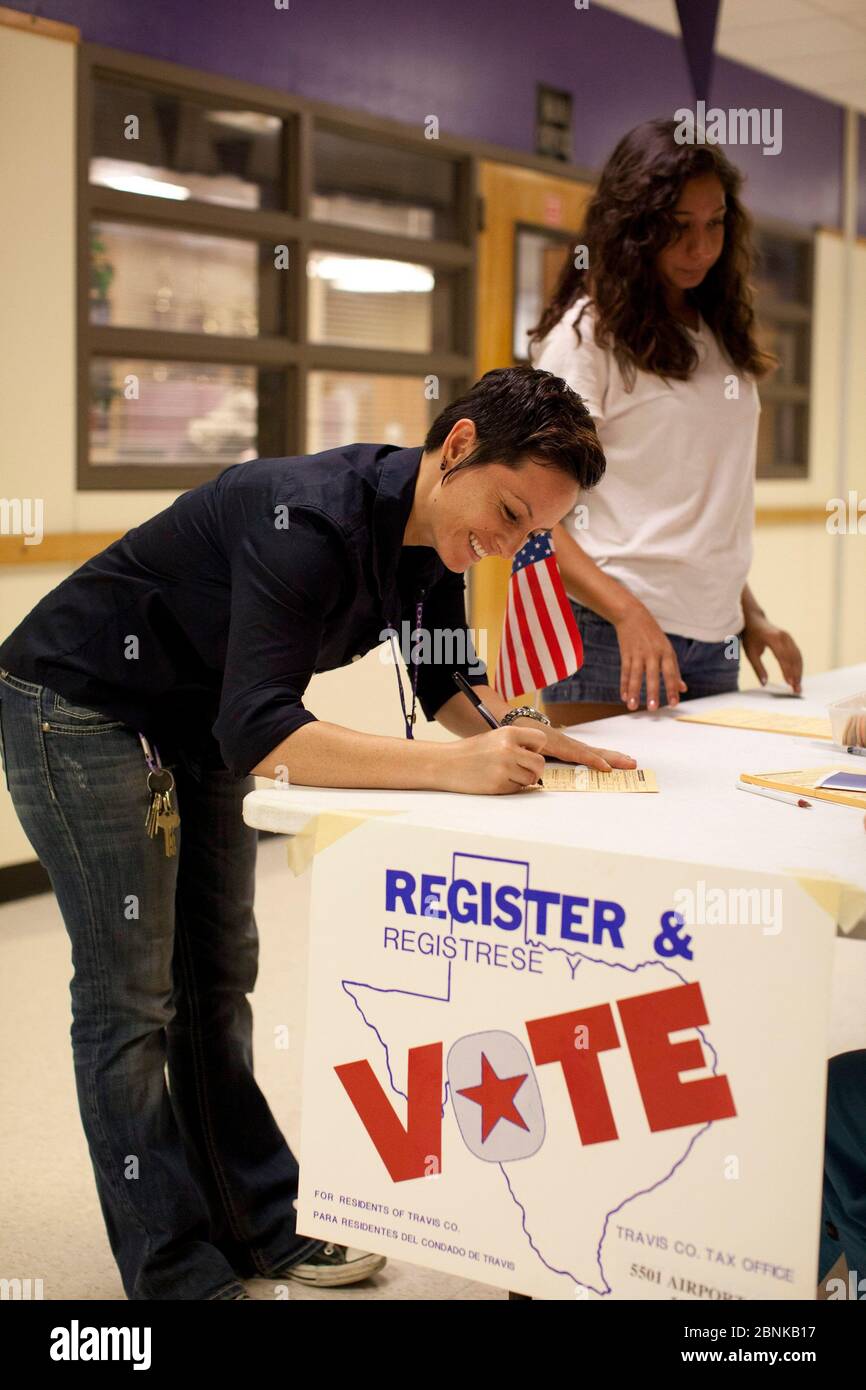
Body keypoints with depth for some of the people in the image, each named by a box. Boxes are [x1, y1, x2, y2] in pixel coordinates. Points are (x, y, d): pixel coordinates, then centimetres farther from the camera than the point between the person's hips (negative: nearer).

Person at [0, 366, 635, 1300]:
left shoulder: (435, 534, -7)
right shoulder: (313, 520, -34)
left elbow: (447, 683, 5)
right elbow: (258, 731, -41)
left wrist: (518, 735, -16)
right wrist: (454, 766, -46)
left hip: (195, 723, 9)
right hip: (80, 706, -9)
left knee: (219, 978, 14)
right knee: (130, 999, -3)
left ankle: (255, 1224, 25)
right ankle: (177, 1274, 7)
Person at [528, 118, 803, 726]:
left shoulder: (719, 336, 15)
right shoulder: (588, 332, -6)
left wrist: (748, 610, 13)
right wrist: (629, 614, -21)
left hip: (715, 644, 6)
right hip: (612, 634, -6)